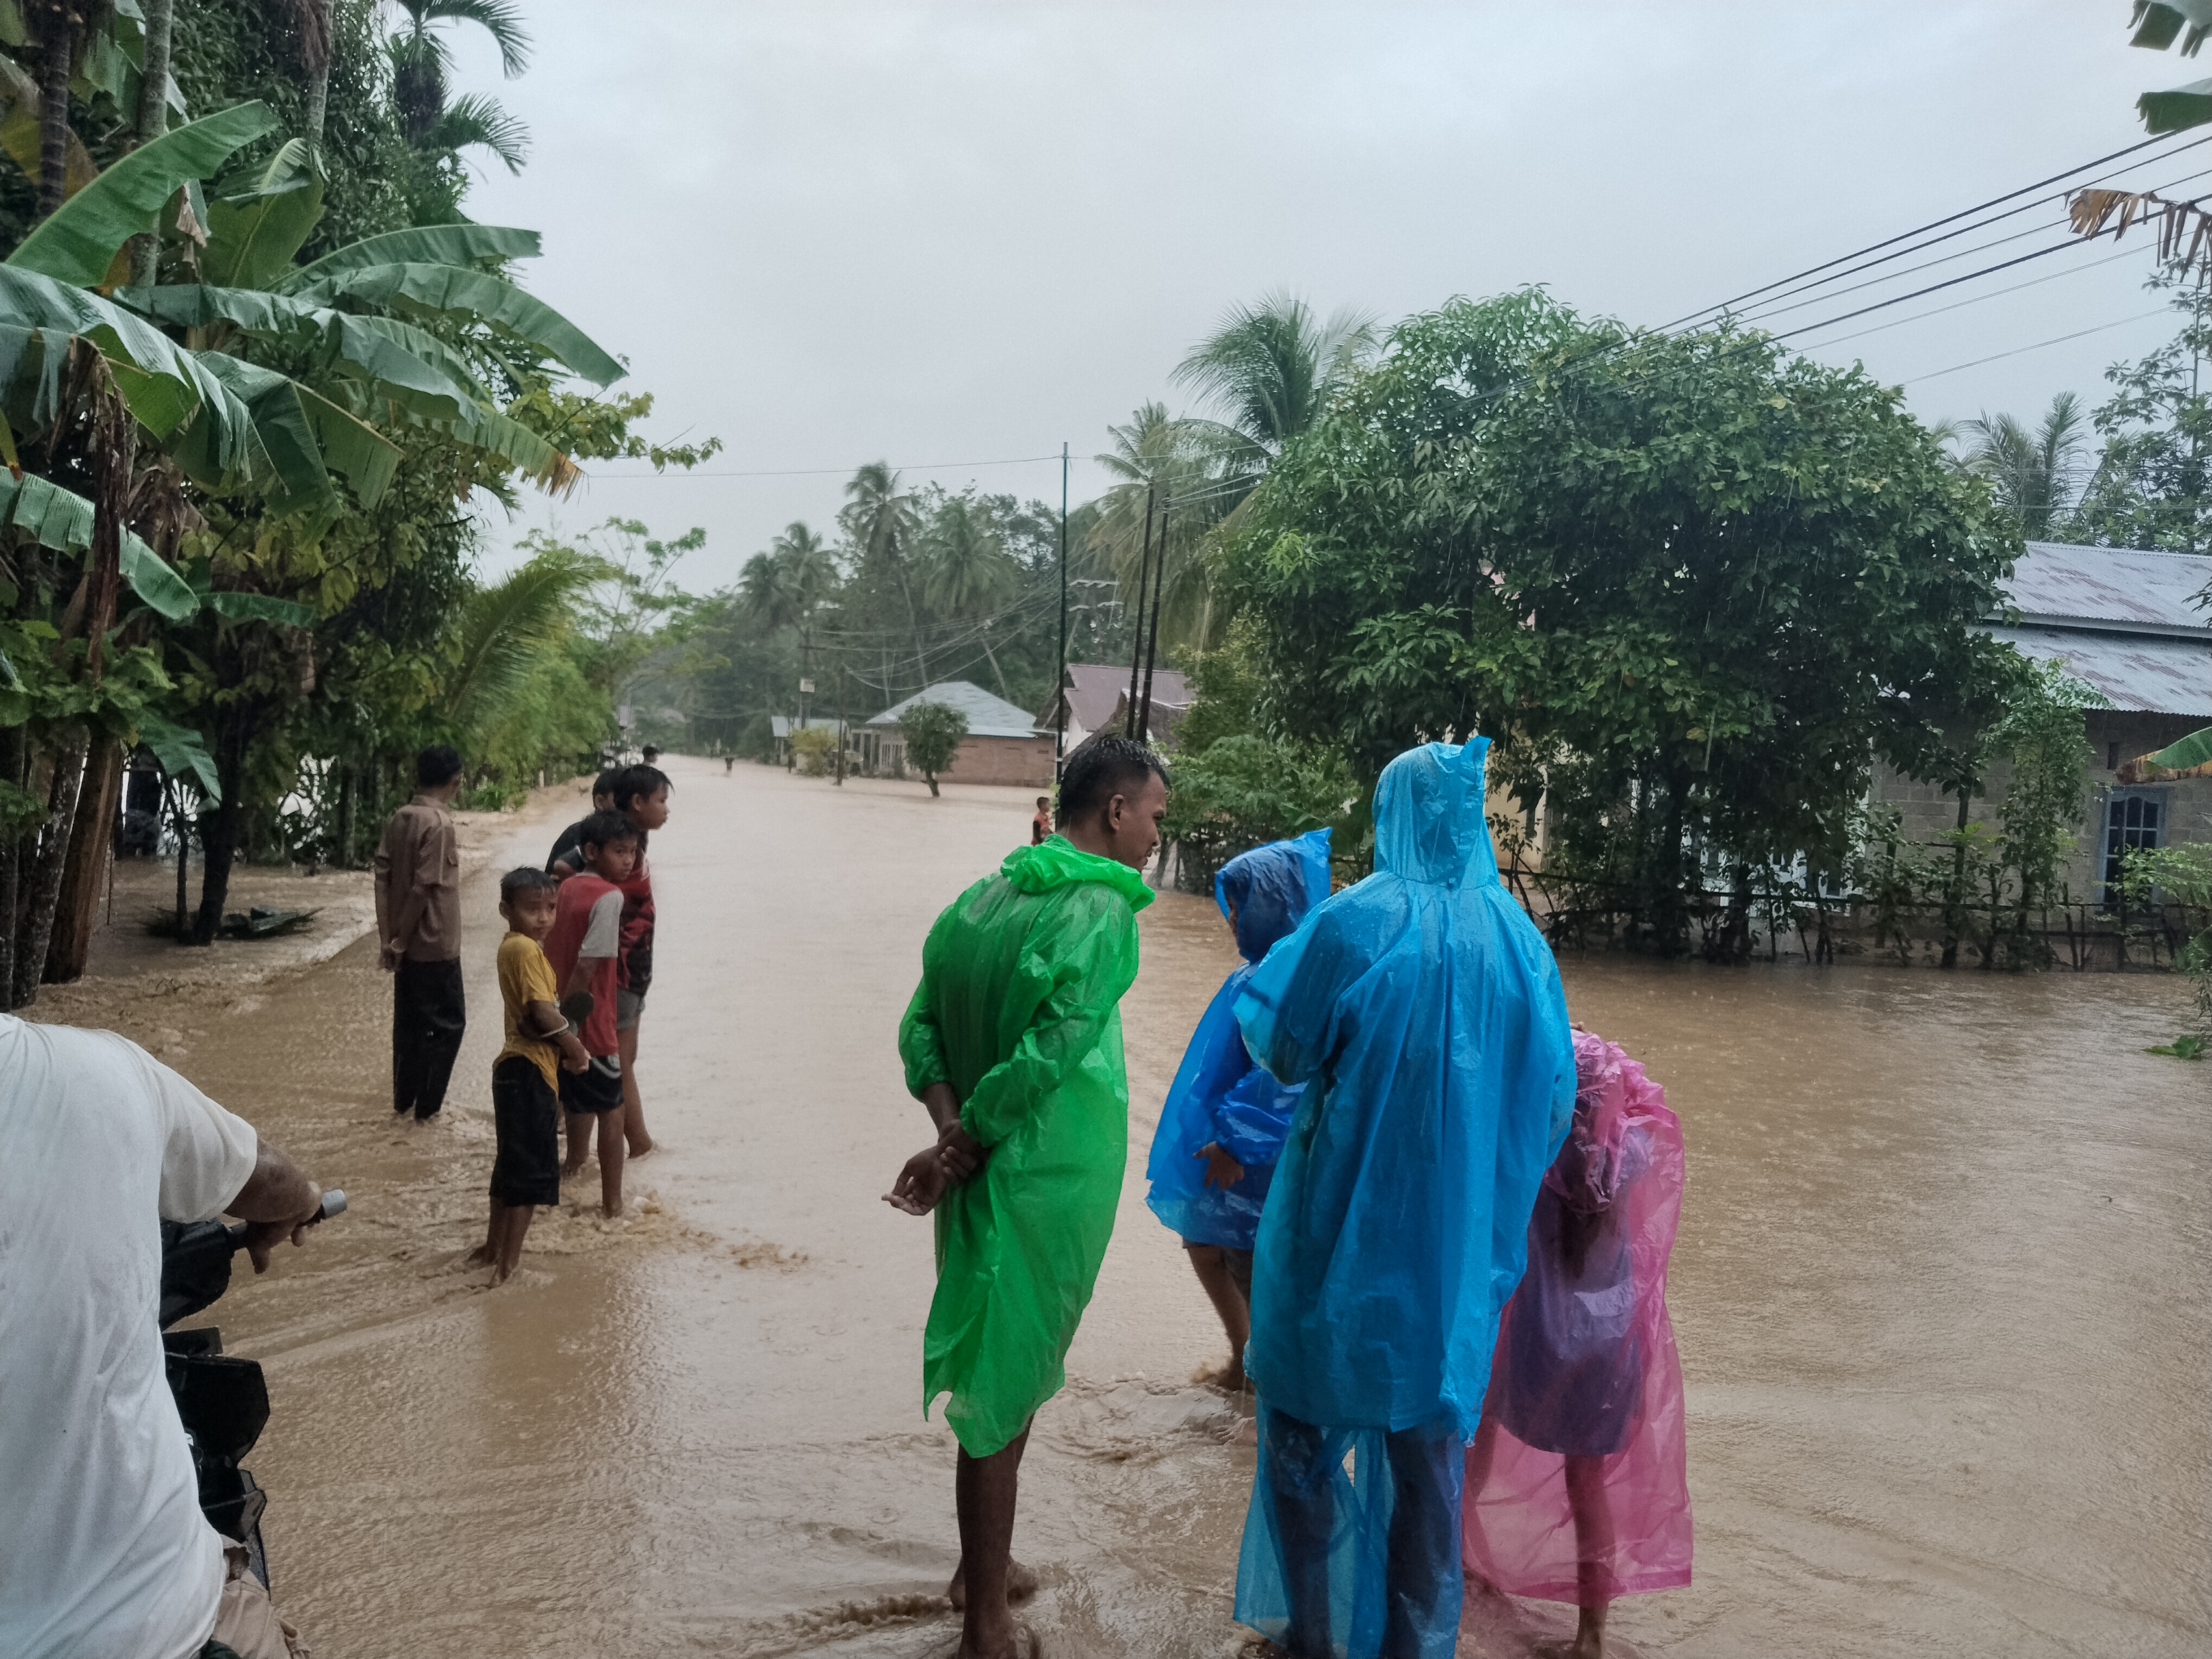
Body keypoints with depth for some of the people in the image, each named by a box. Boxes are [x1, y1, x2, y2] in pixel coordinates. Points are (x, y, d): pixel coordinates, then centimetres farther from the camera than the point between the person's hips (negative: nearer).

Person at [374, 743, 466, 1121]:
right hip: (436, 944, -7)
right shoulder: (439, 824, -19)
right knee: (447, 1023, 5)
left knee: (408, 1019, 17)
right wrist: (400, 940, -12)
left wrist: (388, 934, 3)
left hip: (407, 945, 7)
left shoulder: (400, 818, 3)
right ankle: (428, 1104, 9)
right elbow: (424, 887, -21)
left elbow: (382, 875, 2)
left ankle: (403, 1098, 26)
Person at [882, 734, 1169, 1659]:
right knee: (1007, 1390, 6)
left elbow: (921, 1028, 3)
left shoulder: (984, 897, 7)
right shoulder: (1102, 914, -18)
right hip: (1046, 1190, -8)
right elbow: (1046, 1056, -25)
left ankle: (981, 1566, 42)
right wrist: (960, 1153, -15)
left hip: (986, 1177, 8)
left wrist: (952, 1129, -9)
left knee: (998, 1376, 23)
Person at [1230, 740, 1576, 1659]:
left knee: (1311, 1424, 15)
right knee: (1430, 1443, 17)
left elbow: (1279, 1045, -8)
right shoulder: (1518, 937, -2)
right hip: (1461, 1241, 4)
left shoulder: (1357, 921, -14)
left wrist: (1264, 978, 12)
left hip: (1344, 1230, -3)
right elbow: (1553, 1094, 4)